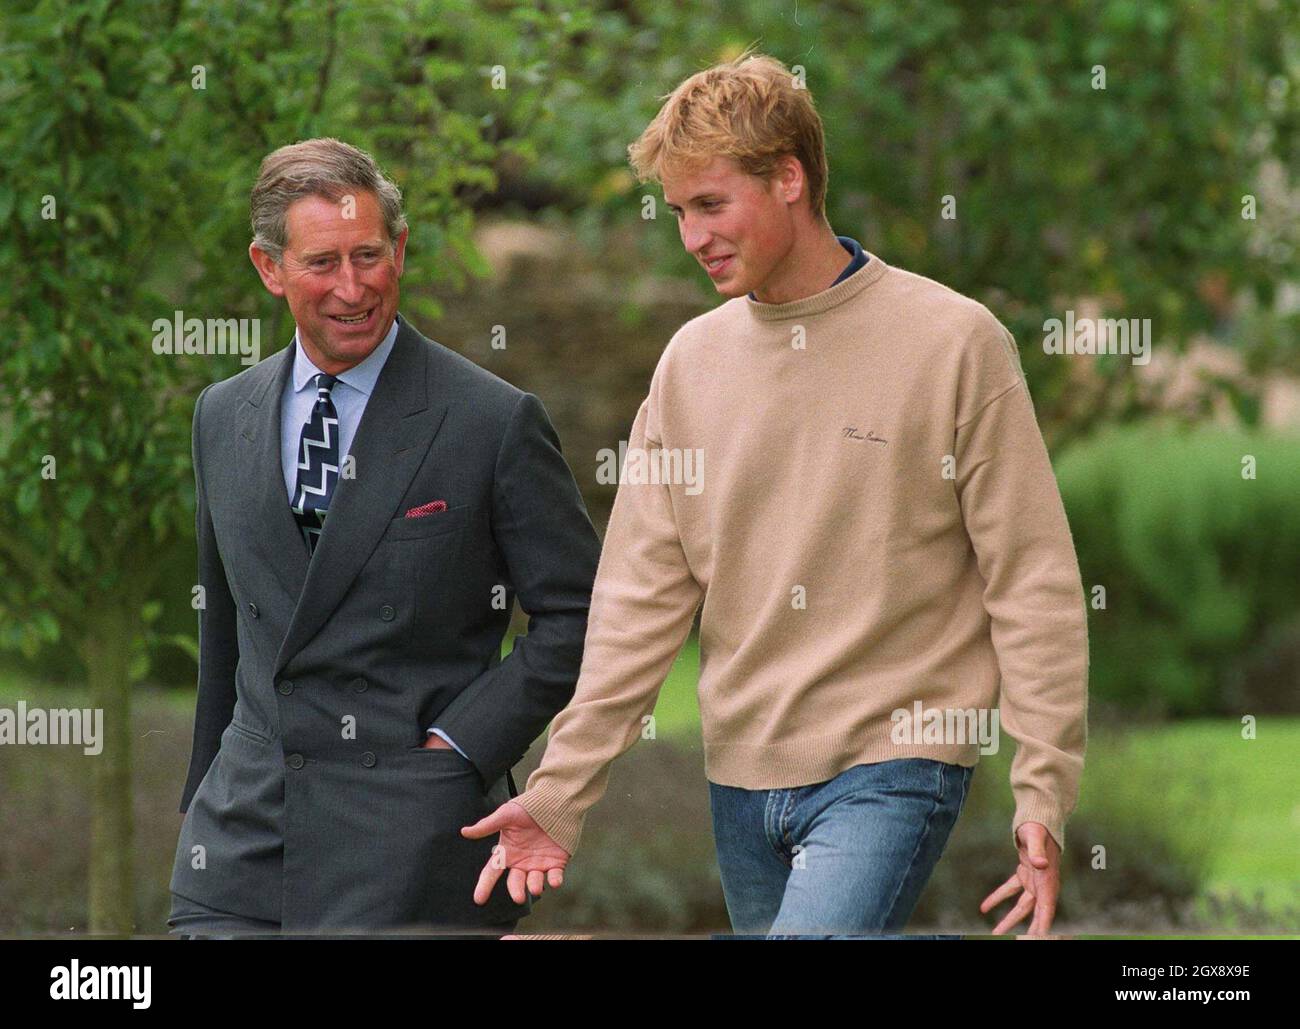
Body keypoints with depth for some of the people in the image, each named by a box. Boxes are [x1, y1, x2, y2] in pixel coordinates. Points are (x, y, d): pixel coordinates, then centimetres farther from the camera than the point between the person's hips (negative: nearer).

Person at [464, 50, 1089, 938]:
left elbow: (1034, 582, -5)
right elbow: (642, 597, 10)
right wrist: (561, 787, 3)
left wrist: (1044, 796, -12)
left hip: (891, 767, -5)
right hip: (742, 773, 6)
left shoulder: (954, 342, -5)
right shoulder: (693, 360, 9)